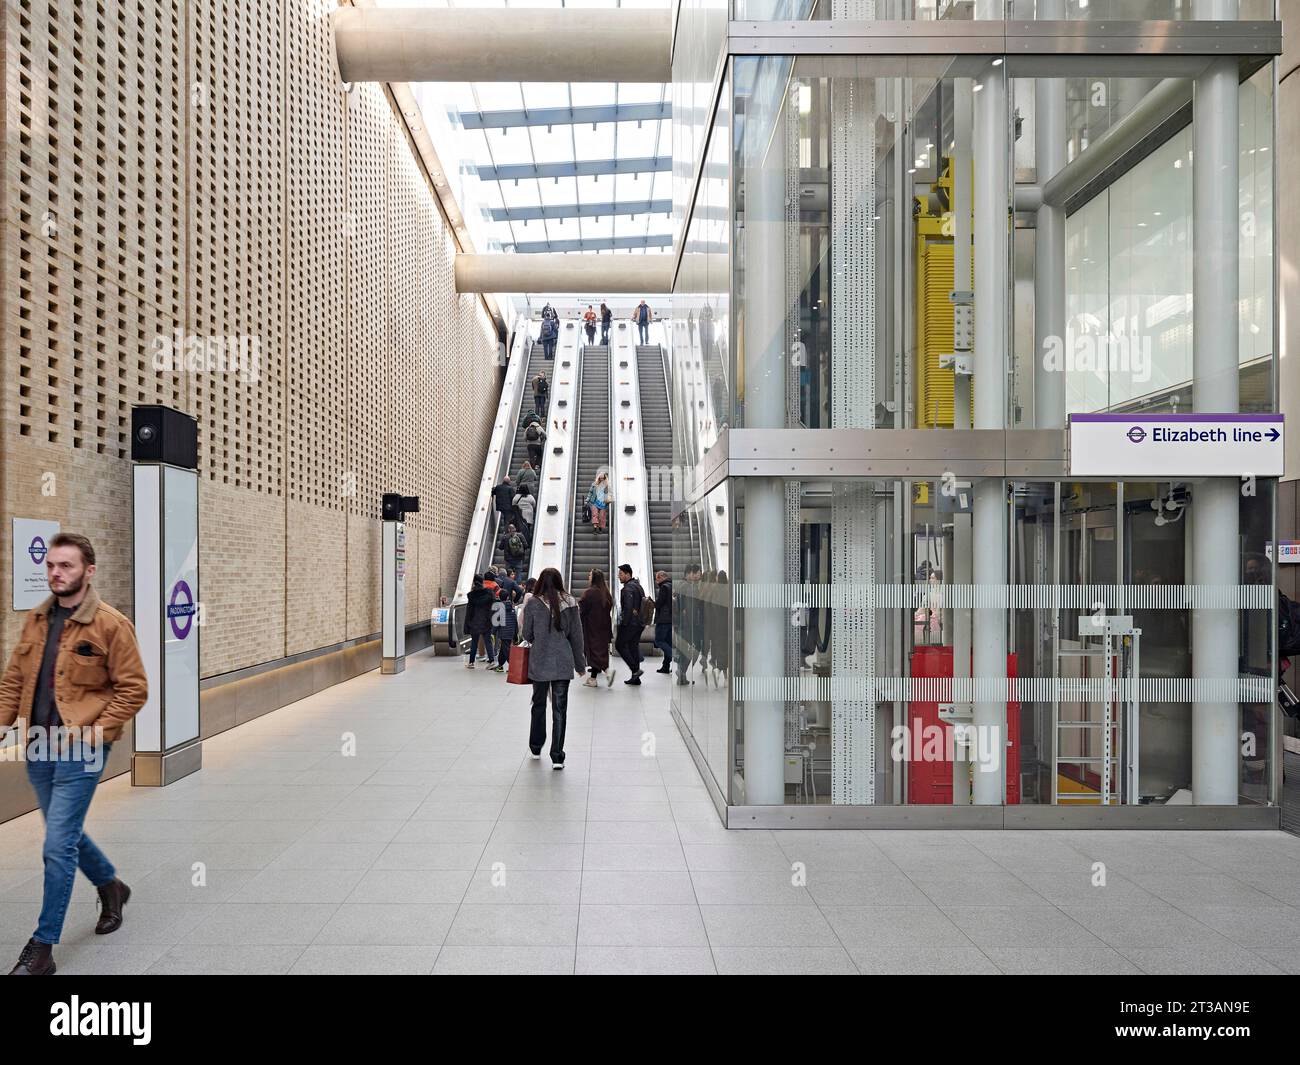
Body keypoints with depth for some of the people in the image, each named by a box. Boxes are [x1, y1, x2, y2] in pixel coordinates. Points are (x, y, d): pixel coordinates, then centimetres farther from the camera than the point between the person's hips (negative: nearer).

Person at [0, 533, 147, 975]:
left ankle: (42, 950, 9)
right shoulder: (36, 620, 7)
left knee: (58, 847, -4)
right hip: (39, 748, 7)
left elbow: (133, 689, -11)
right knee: (67, 835, 21)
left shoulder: (111, 624, -13)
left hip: (80, 752, -7)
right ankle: (111, 886, 45)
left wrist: (94, 734, -15)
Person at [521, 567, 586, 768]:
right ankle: (557, 757, 3)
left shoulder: (533, 603, -8)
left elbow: (527, 635, 0)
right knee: (559, 709, 4)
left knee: (539, 705, 17)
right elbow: (576, 635, 1)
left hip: (539, 663, 0)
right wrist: (580, 663, 11)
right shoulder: (570, 603, -4)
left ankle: (535, 748, 31)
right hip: (563, 663, 0)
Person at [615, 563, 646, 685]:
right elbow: (642, 605, 20)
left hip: (630, 623, -9)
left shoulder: (628, 588, -15)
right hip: (640, 623, 9)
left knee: (620, 644, 1)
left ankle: (635, 669, -7)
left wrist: (624, 623, -17)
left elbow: (628, 608, -22)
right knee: (634, 646, 11)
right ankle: (635, 677, 12)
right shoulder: (638, 586, 16)